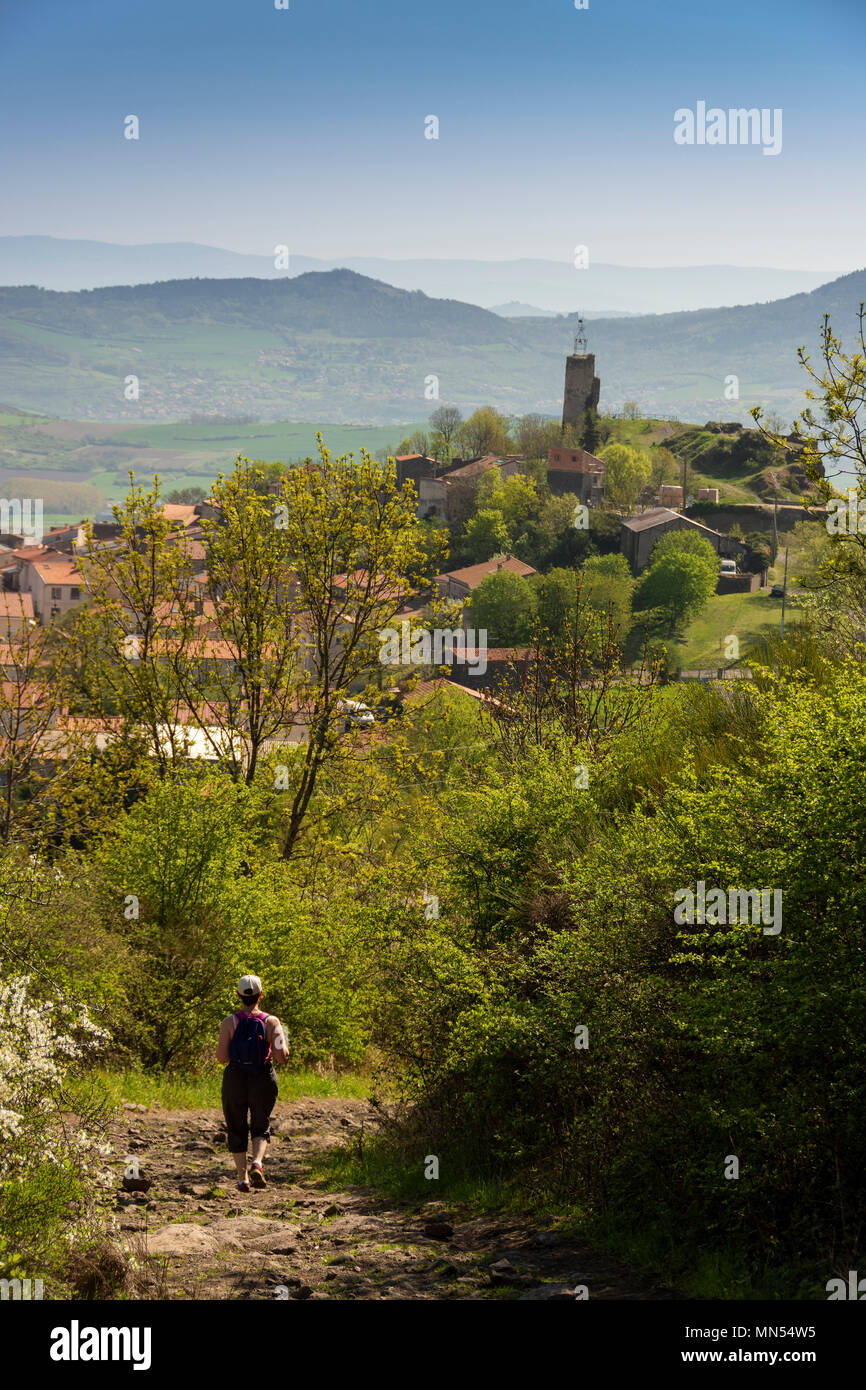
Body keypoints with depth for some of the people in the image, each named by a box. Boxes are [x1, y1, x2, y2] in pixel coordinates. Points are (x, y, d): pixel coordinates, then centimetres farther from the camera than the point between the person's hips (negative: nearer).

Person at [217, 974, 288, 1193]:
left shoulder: (229, 1023, -7)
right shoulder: (271, 1022, -6)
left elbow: (221, 1057, -12)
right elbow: (281, 1056, -13)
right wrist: (282, 1052, 10)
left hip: (235, 1079, 0)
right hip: (263, 1080, 0)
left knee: (237, 1129, 16)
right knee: (261, 1127, 18)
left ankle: (243, 1178, 12)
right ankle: (257, 1162, -9)